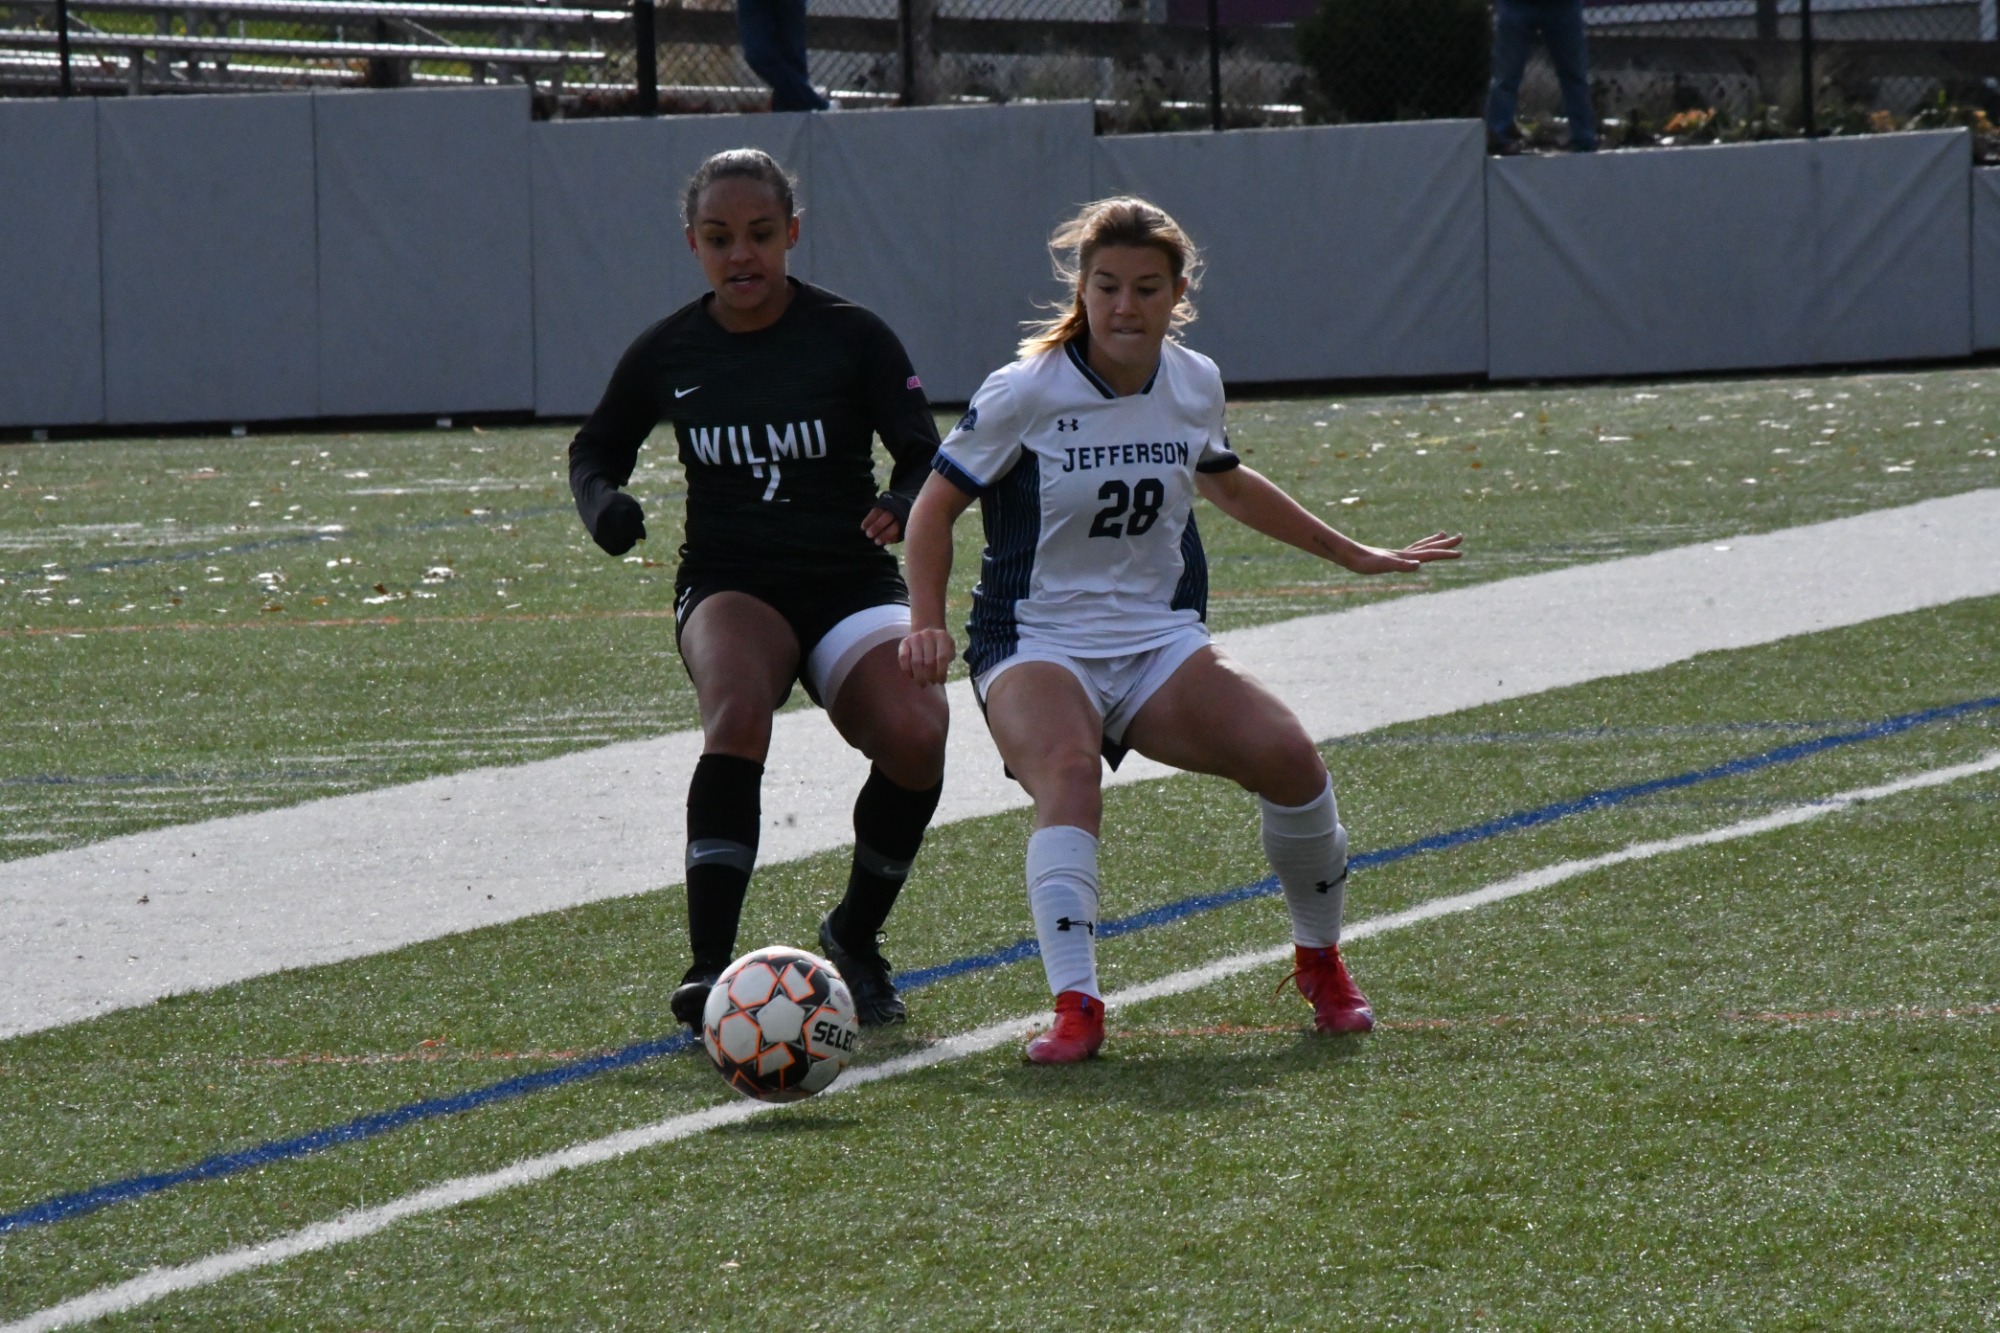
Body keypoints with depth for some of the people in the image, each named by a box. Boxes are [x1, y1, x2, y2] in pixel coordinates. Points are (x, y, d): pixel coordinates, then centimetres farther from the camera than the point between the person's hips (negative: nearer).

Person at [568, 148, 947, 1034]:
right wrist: (603, 503, -4)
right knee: (738, 711, -34)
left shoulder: (851, 337, -3)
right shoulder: (668, 353, 3)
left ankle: (855, 938, 0)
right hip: (729, 586, 0)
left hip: (851, 585, 0)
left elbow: (925, 455, -2)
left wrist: (904, 507, -25)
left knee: (916, 733, -27)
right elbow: (595, 449, 19)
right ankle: (709, 966, -36)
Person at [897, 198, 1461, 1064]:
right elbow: (937, 504, 1)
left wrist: (1351, 554, 34)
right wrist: (927, 622, -13)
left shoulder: (1194, 385, 5)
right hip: (1037, 646, -4)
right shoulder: (1024, 394, -10)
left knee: (1287, 757, -20)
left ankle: (1321, 963, 5)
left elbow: (1223, 482, 26)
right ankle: (1075, 1009, -44)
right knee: (1069, 774, -36)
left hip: (1160, 644, 4)